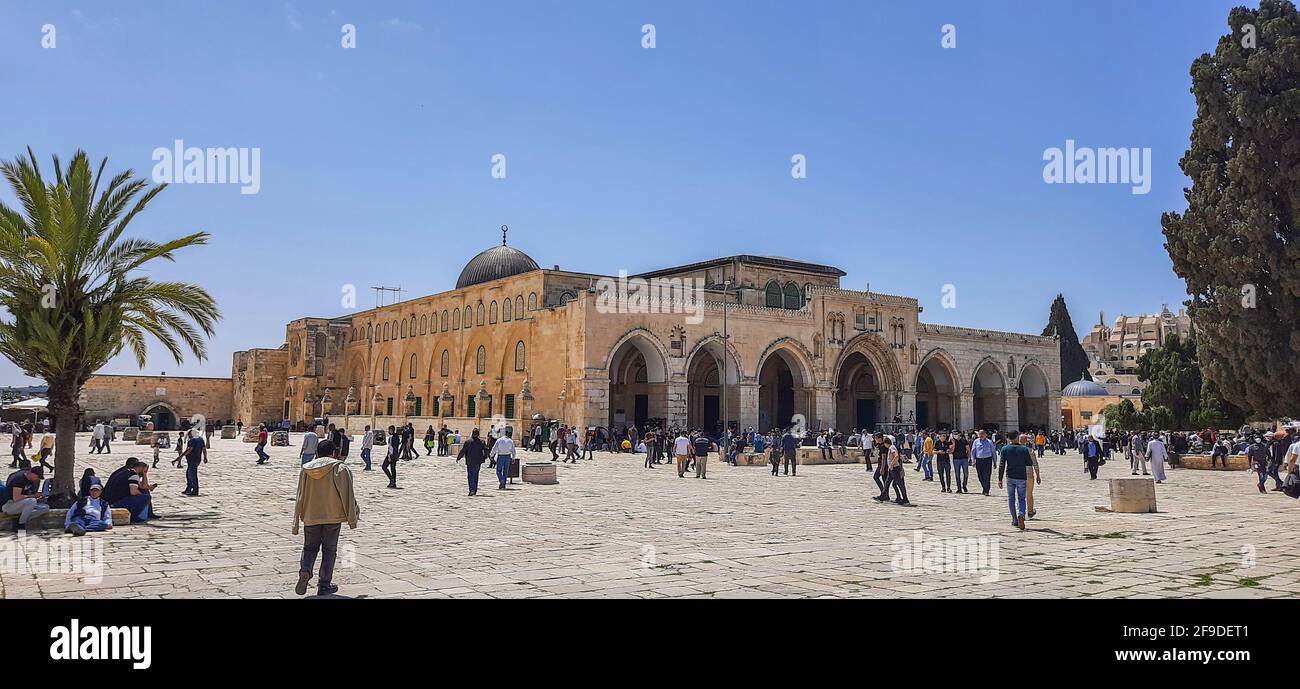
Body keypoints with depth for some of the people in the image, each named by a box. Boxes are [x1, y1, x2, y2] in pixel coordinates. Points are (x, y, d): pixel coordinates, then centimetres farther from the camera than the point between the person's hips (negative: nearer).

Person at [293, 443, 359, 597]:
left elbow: (299, 498, 7)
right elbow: (348, 496, -7)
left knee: (310, 548, 17)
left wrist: (296, 523, 12)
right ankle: (324, 585, 10)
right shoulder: (340, 469, -6)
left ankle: (305, 571, -10)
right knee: (329, 550, 9)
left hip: (310, 516, 2)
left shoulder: (305, 470, 4)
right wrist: (352, 519, 0)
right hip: (333, 517, -2)